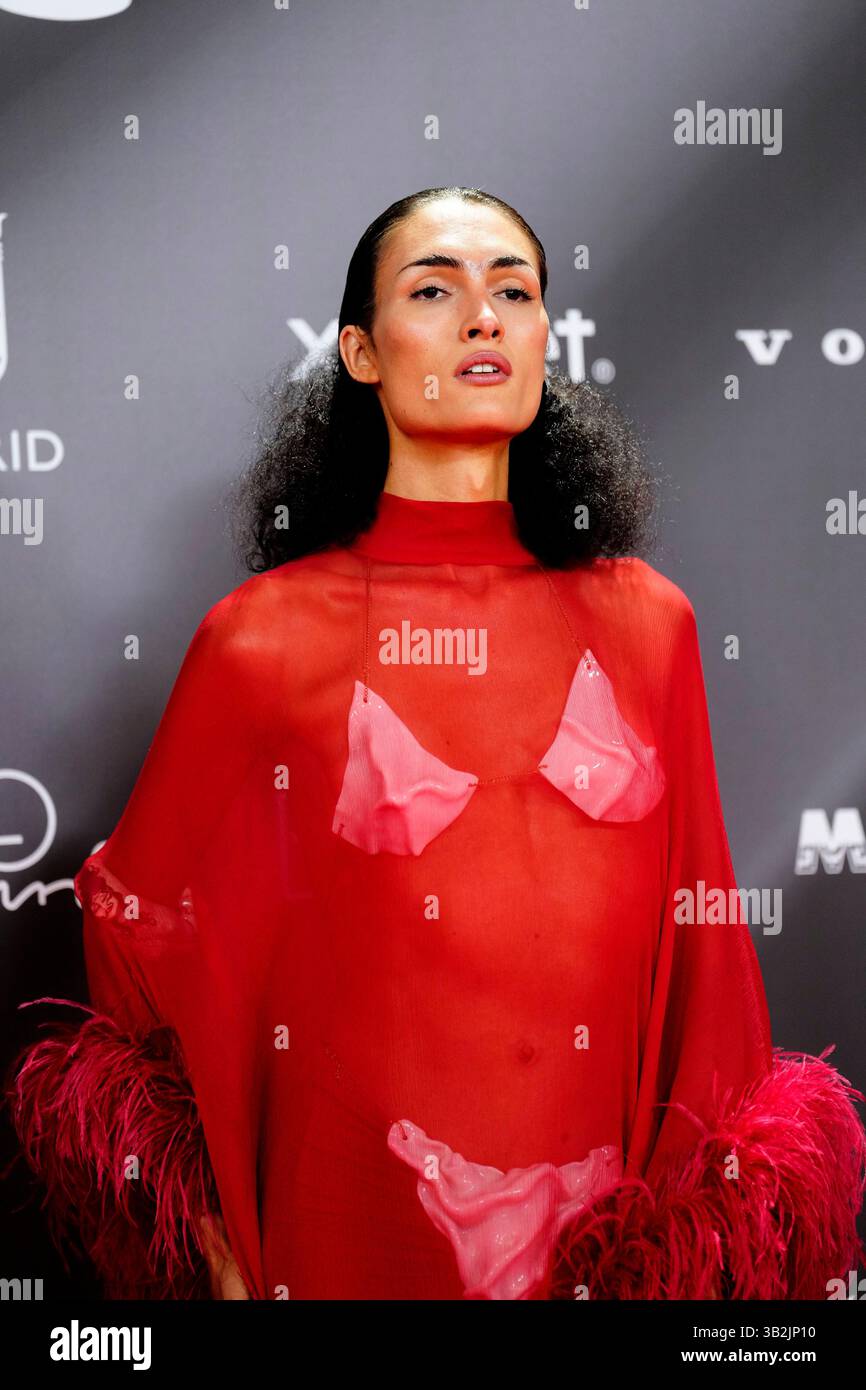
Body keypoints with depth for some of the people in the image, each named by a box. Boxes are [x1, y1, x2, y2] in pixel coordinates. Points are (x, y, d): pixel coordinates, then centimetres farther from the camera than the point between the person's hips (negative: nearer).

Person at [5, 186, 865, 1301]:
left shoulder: (645, 621, 0)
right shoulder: (265, 635, -7)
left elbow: (697, 937, 6)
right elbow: (138, 915, 2)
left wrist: (714, 1208, 5)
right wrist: (217, 1248, 1)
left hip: (608, 1229, 3)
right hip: (356, 1223, -2)